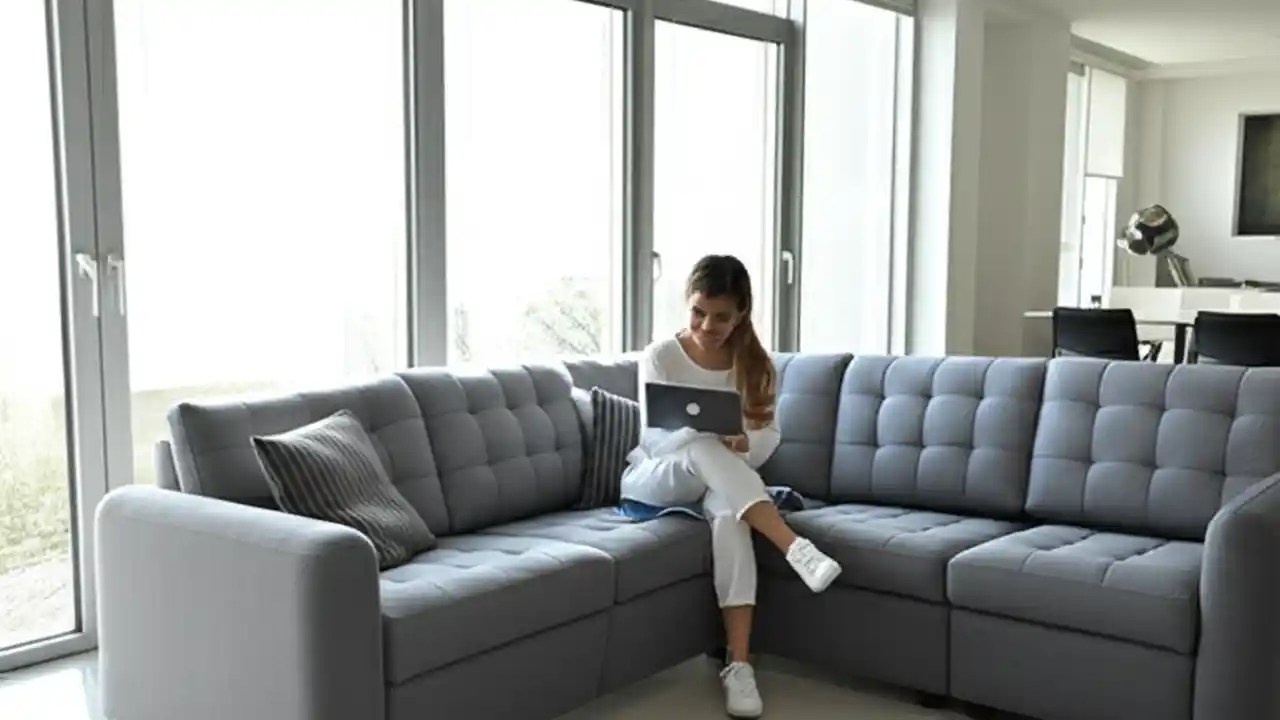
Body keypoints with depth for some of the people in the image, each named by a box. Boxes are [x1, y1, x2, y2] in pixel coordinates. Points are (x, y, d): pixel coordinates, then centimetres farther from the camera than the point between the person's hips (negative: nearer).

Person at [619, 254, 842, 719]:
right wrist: (706, 432, -34)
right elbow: (653, 440, -14)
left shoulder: (754, 363, -1)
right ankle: (795, 547, -45)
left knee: (730, 513, -37)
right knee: (704, 449, -37)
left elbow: (769, 436, -1)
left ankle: (739, 664, -39)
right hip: (653, 480, -1)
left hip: (723, 481, 2)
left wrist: (742, 444, -25)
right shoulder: (661, 356, -9)